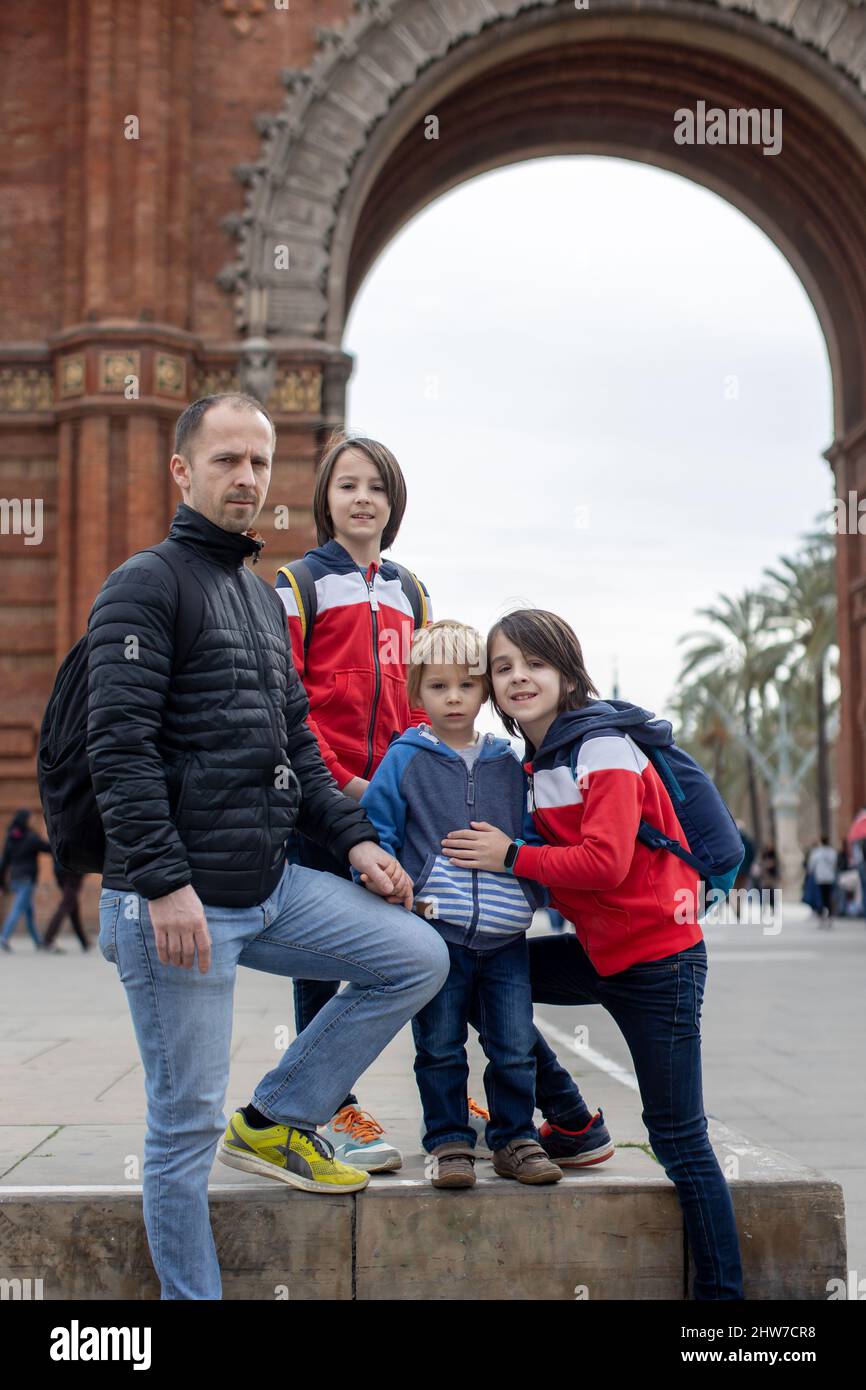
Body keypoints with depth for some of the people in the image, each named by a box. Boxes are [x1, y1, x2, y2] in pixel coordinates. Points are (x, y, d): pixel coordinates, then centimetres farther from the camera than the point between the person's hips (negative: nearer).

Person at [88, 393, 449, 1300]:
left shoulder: (265, 598, 19)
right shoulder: (146, 587, -7)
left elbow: (296, 745, 22)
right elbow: (119, 747, -17)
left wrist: (353, 839, 11)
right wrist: (164, 882, -23)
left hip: (272, 886, 8)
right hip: (179, 902, -8)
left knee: (419, 959, 3)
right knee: (185, 1124, 0)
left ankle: (275, 1122, 13)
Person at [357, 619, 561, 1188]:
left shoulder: (509, 766, 10)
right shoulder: (404, 761, 0)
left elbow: (535, 837, 17)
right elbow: (375, 831, 0)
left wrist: (540, 890, 5)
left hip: (506, 936, 3)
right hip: (436, 931, -2)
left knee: (516, 1048, 6)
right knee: (440, 1048, 6)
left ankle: (515, 1138, 22)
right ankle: (449, 1143, 20)